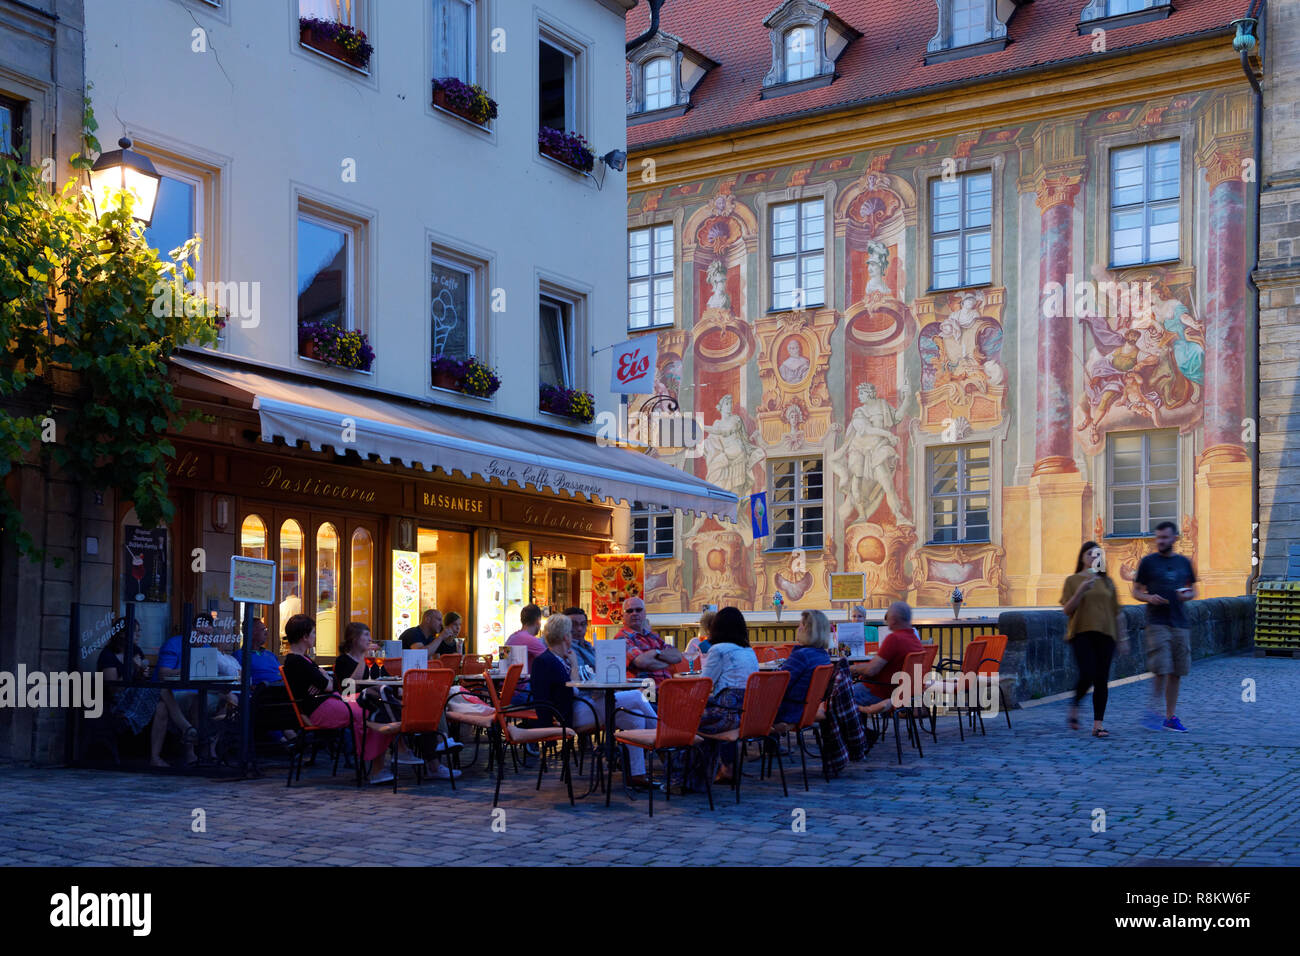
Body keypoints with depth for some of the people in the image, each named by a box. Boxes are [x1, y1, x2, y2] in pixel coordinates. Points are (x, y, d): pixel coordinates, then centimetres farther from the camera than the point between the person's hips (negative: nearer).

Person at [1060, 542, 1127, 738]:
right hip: (1081, 633, -3)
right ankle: (1074, 706, 11)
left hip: (1105, 635, 3)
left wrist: (1122, 637, 12)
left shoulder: (1107, 582, 14)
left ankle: (1098, 725, 3)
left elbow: (1116, 612, 16)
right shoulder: (1072, 580, 5)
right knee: (1087, 674, -17)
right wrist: (1080, 591, -14)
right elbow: (1067, 610, -1)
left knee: (1102, 680, 0)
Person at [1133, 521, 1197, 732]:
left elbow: (1193, 589, 21)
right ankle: (1154, 711, 0)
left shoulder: (1184, 562, 12)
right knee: (1162, 670, -14)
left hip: (1179, 623, 4)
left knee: (1176, 673, 5)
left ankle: (1171, 717, 13)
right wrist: (1149, 598, -14)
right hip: (1157, 622, -4)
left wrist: (1188, 594, -2)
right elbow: (1136, 591, 6)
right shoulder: (1148, 562, 3)